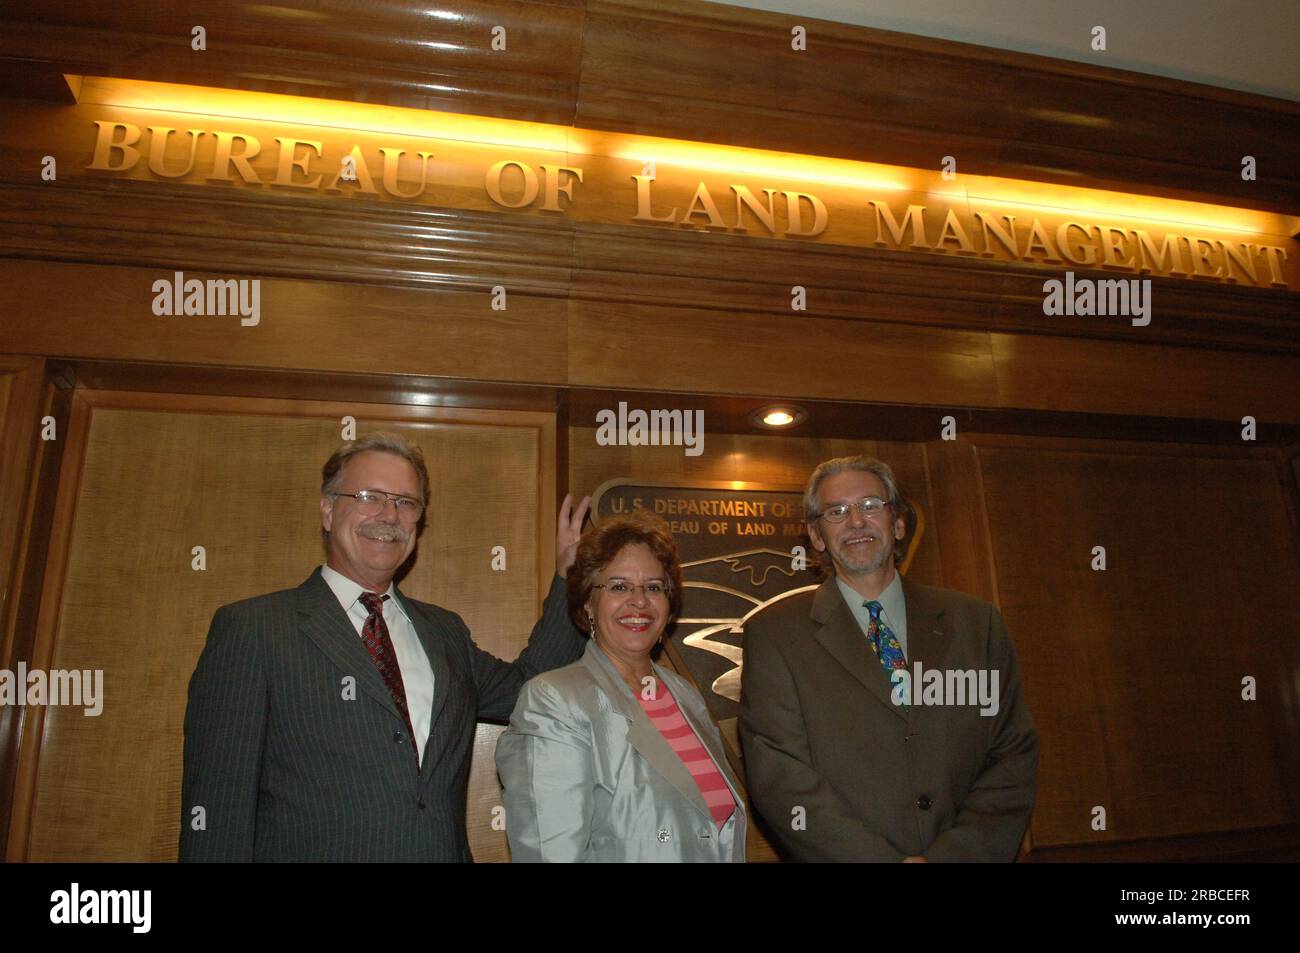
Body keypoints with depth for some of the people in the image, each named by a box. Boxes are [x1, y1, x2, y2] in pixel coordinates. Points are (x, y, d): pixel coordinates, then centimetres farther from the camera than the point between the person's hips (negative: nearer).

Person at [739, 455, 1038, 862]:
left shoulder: (976, 623, -1)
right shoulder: (773, 634, -9)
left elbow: (1013, 756, -3)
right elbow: (779, 777, -15)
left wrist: (956, 853, -16)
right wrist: (886, 859, -21)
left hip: (963, 851, 2)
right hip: (841, 856, -2)